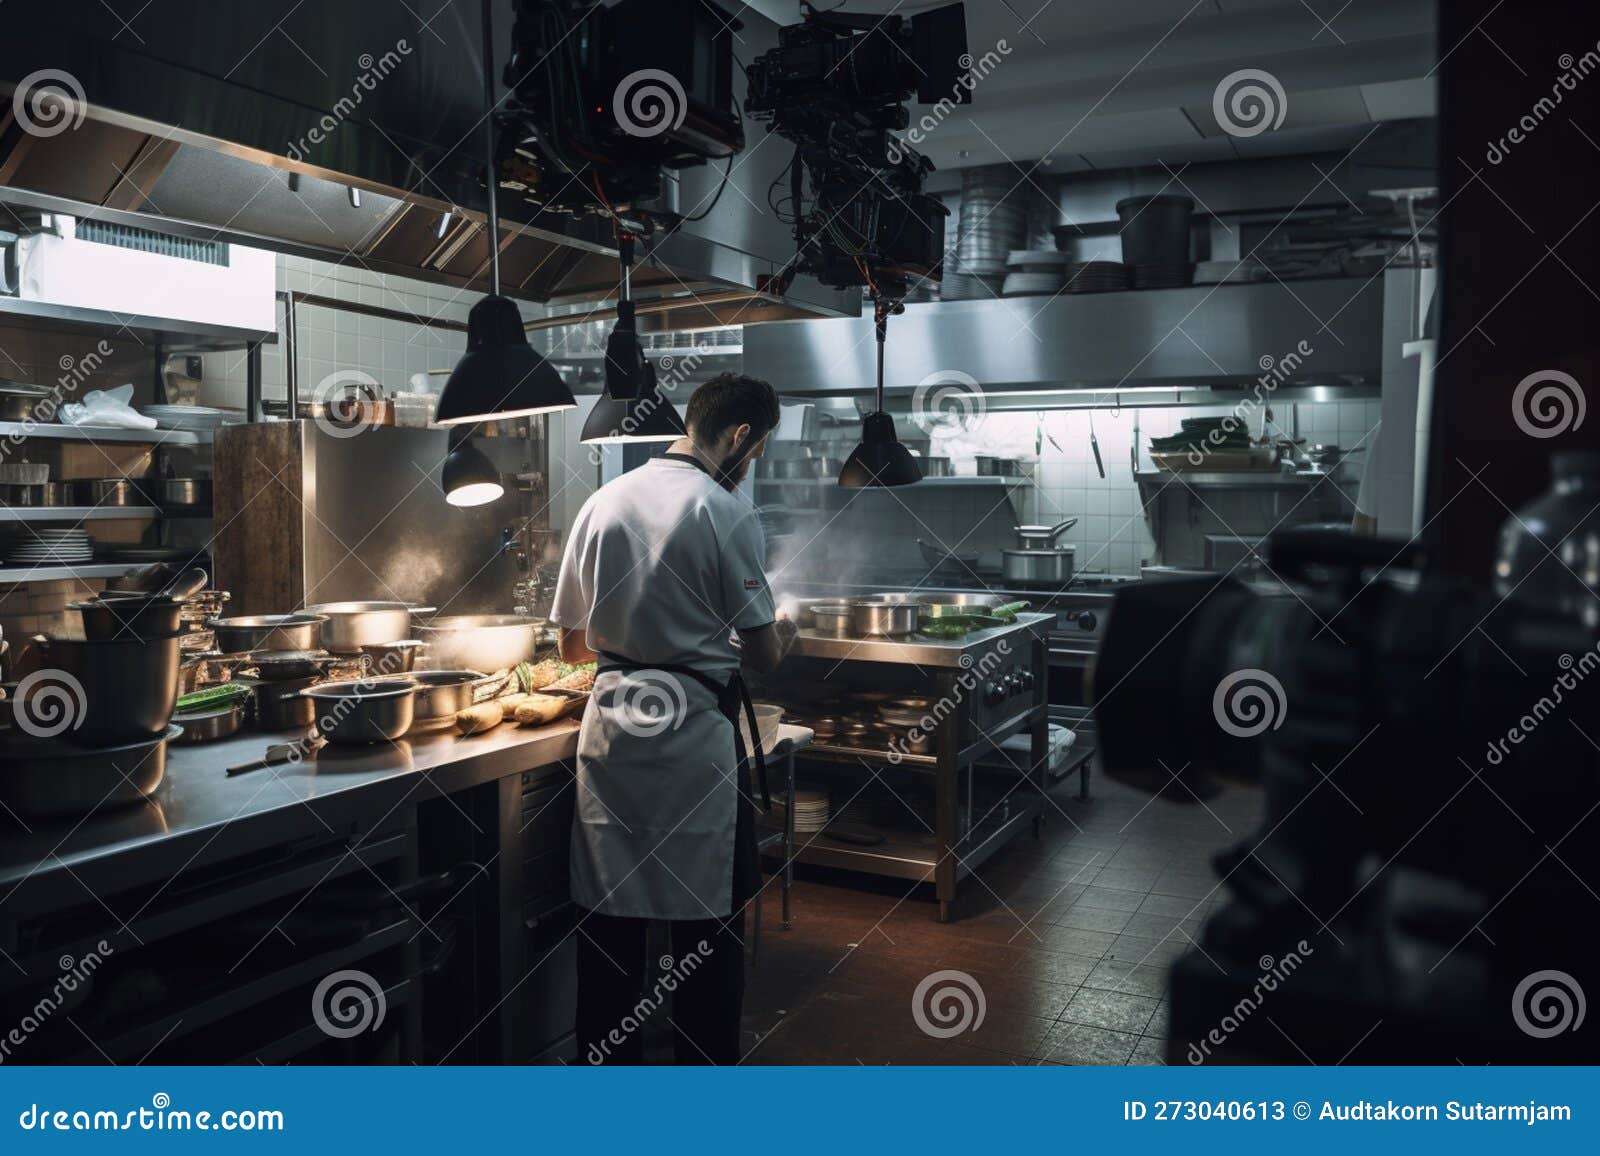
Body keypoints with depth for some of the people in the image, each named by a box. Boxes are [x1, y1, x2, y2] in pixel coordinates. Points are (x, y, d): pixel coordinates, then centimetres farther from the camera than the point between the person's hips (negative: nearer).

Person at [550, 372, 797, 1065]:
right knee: (708, 917, 8)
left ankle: (606, 1060, 26)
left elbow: (572, 644, 12)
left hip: (610, 723, 6)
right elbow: (762, 658, -8)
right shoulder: (726, 514, -11)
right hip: (693, 730, -5)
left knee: (608, 913, 14)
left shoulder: (602, 502, 6)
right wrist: (781, 637, 14)